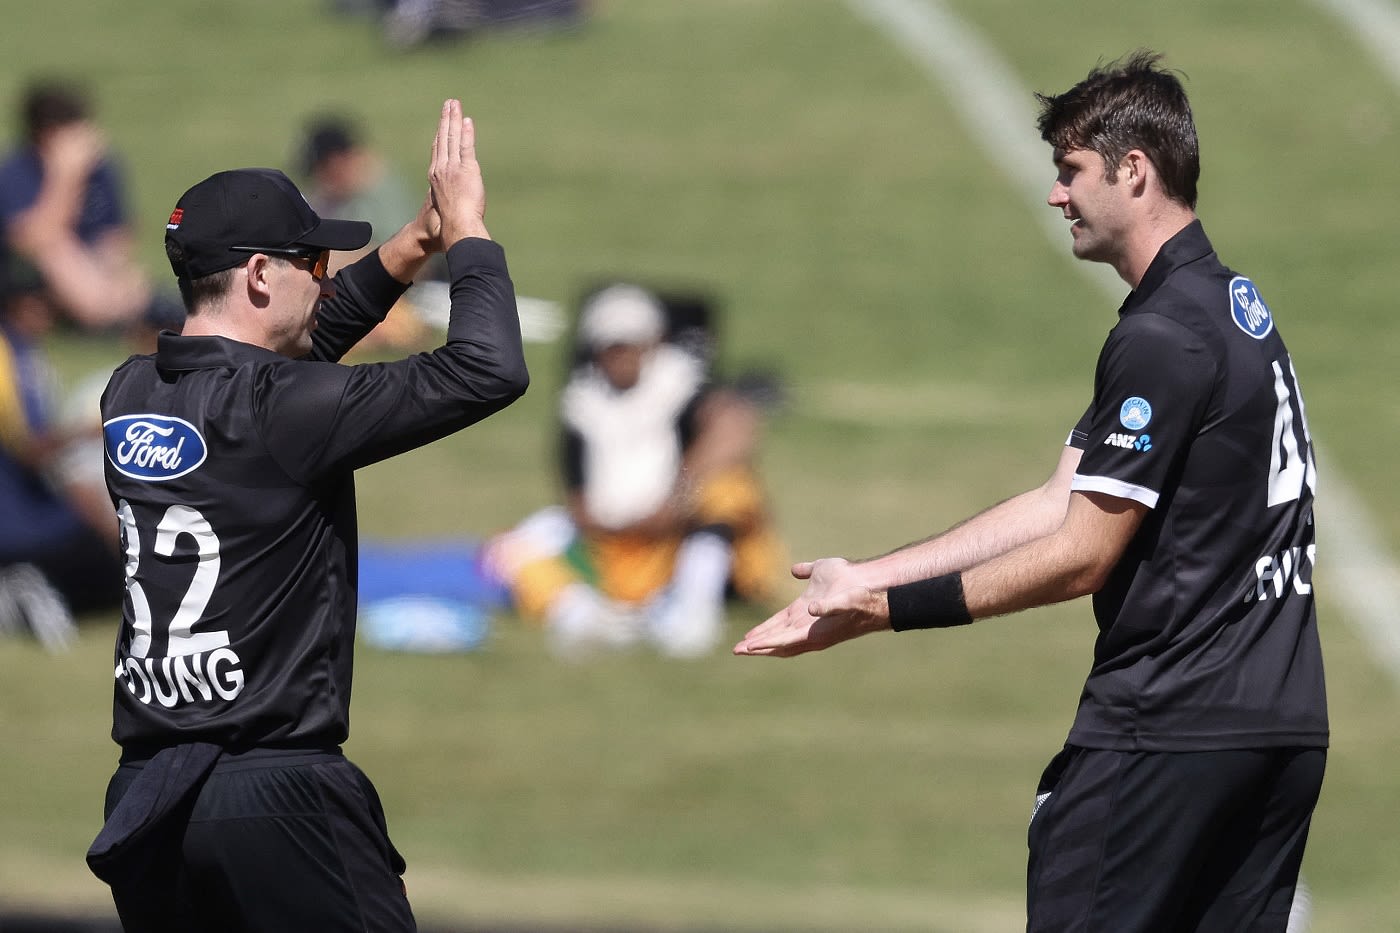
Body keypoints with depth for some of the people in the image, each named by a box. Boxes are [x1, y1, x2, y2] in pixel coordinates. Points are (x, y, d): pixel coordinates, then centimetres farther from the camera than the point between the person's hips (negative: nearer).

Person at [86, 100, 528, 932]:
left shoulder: (130, 395, 8)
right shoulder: (276, 411, -13)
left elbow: (282, 351, 27)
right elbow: (490, 371, -14)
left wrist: (414, 246, 23)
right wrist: (467, 230, 0)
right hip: (275, 797, -8)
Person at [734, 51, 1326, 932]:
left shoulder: (1163, 339, -15)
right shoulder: (1234, 305, 15)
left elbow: (1079, 555, -14)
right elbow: (1064, 502, 14)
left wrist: (884, 609, -9)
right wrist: (868, 578, 11)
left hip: (1167, 734, -9)